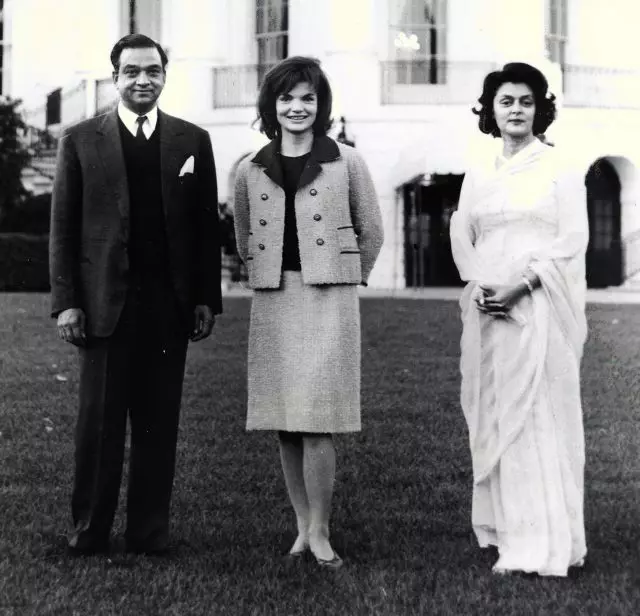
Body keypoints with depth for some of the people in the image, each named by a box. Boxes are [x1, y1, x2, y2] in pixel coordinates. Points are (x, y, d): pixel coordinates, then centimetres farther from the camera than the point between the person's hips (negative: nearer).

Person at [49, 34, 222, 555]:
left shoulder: (193, 141, 9)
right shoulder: (80, 141, 4)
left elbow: (207, 227, 8)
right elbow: (63, 228, 3)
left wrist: (207, 299, 3)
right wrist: (66, 302, -4)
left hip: (169, 305, 1)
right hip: (105, 302, -1)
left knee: (159, 423, 5)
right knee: (99, 420, 3)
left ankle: (150, 530, 14)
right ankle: (90, 529, 14)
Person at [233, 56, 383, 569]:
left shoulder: (346, 162, 0)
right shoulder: (250, 170, 8)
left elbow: (372, 231, 9)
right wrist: (265, 276, 15)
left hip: (329, 299, -3)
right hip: (273, 301, 3)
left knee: (317, 422, -8)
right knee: (285, 425, 5)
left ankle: (319, 531, 3)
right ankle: (303, 526, 16)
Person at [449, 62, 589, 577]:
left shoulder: (560, 166, 2)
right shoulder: (478, 175, 15)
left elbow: (573, 239, -5)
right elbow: (462, 234, 10)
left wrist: (520, 284, -15)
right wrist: (478, 284, -9)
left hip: (541, 306, -5)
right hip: (488, 306, 5)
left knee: (540, 412, -8)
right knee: (492, 413, 4)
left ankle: (545, 544, -5)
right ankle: (506, 530, 12)